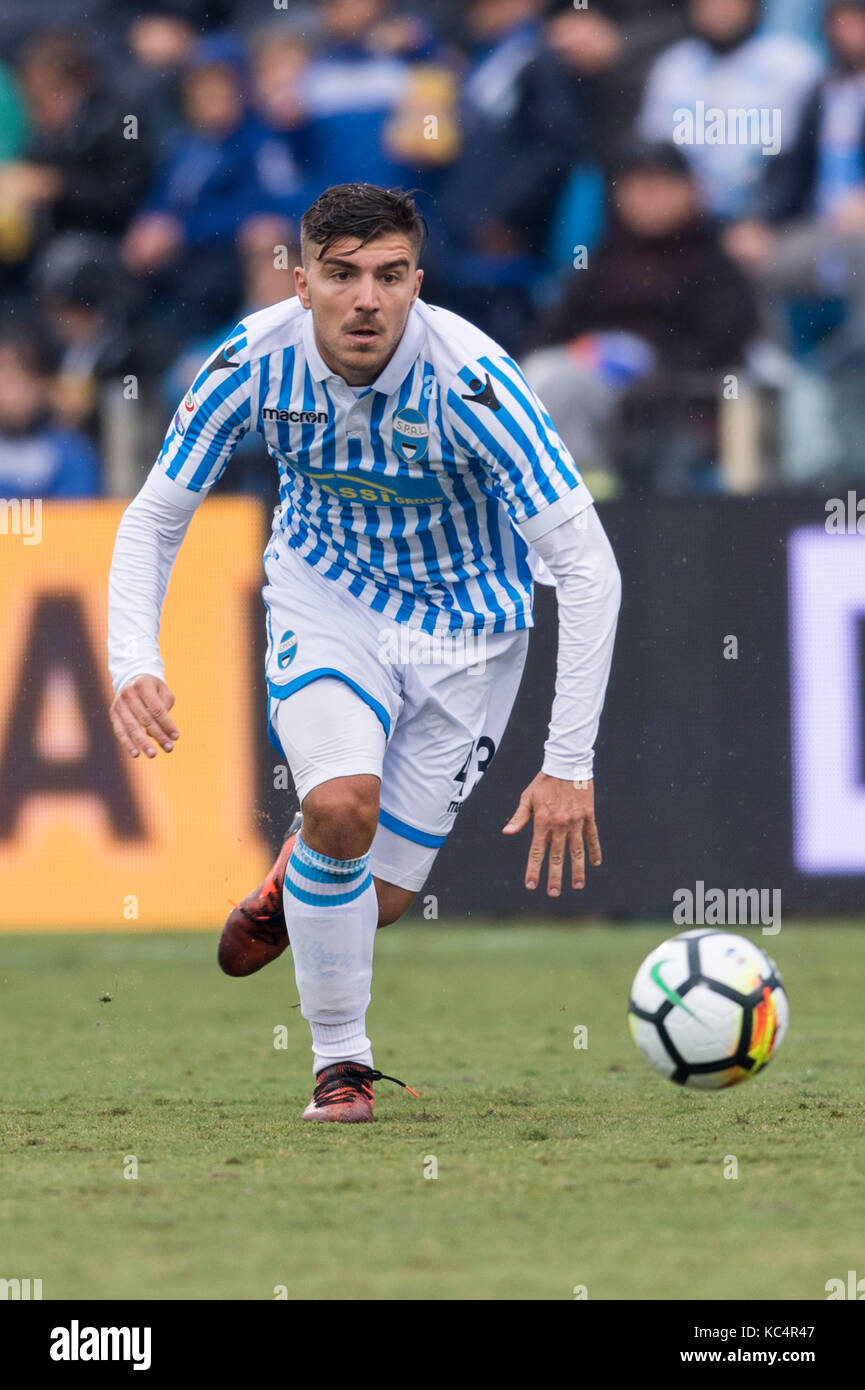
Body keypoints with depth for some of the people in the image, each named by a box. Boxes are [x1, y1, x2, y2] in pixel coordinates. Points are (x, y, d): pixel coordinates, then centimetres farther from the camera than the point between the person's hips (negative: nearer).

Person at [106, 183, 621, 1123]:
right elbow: (154, 518, -8)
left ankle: (293, 884, 39)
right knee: (342, 806, -27)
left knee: (377, 896, 0)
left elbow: (587, 565, -28)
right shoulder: (253, 363, -20)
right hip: (326, 590, 1)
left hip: (465, 626, -1)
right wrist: (133, 661, -26)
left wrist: (570, 764, -32)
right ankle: (339, 1061, -6)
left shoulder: (470, 381, -30)